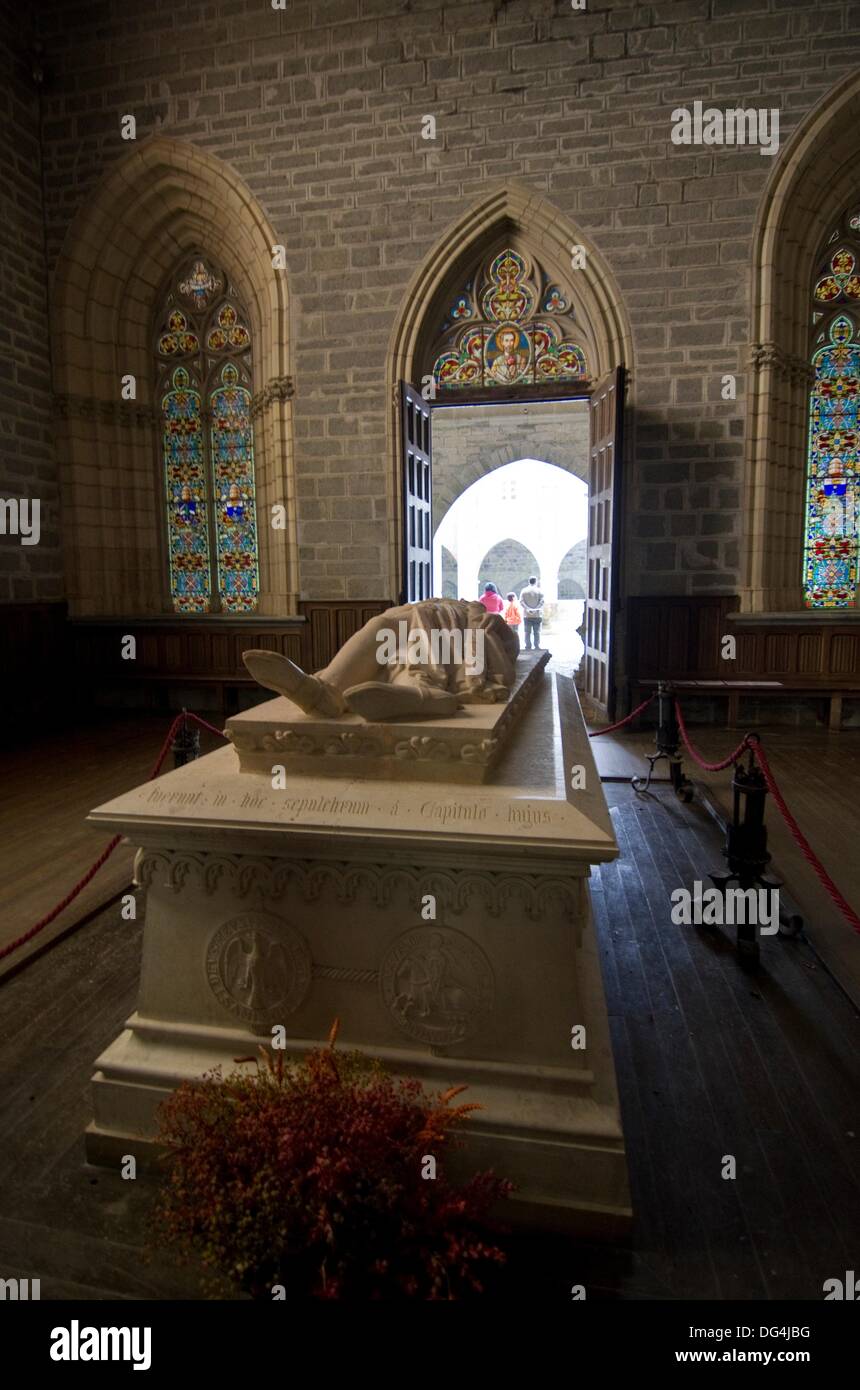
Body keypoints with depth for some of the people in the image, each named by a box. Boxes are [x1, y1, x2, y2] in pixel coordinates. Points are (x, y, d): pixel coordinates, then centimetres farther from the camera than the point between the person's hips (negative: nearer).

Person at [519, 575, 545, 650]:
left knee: (527, 632, 4)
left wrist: (528, 609, -11)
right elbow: (541, 601, -9)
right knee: (537, 631, 2)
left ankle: (528, 646, 1)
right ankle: (537, 646, -1)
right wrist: (536, 609, -13)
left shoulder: (524, 590, 4)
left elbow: (521, 601, -5)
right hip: (537, 615, -1)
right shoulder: (539, 591, 0)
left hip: (527, 615, 1)